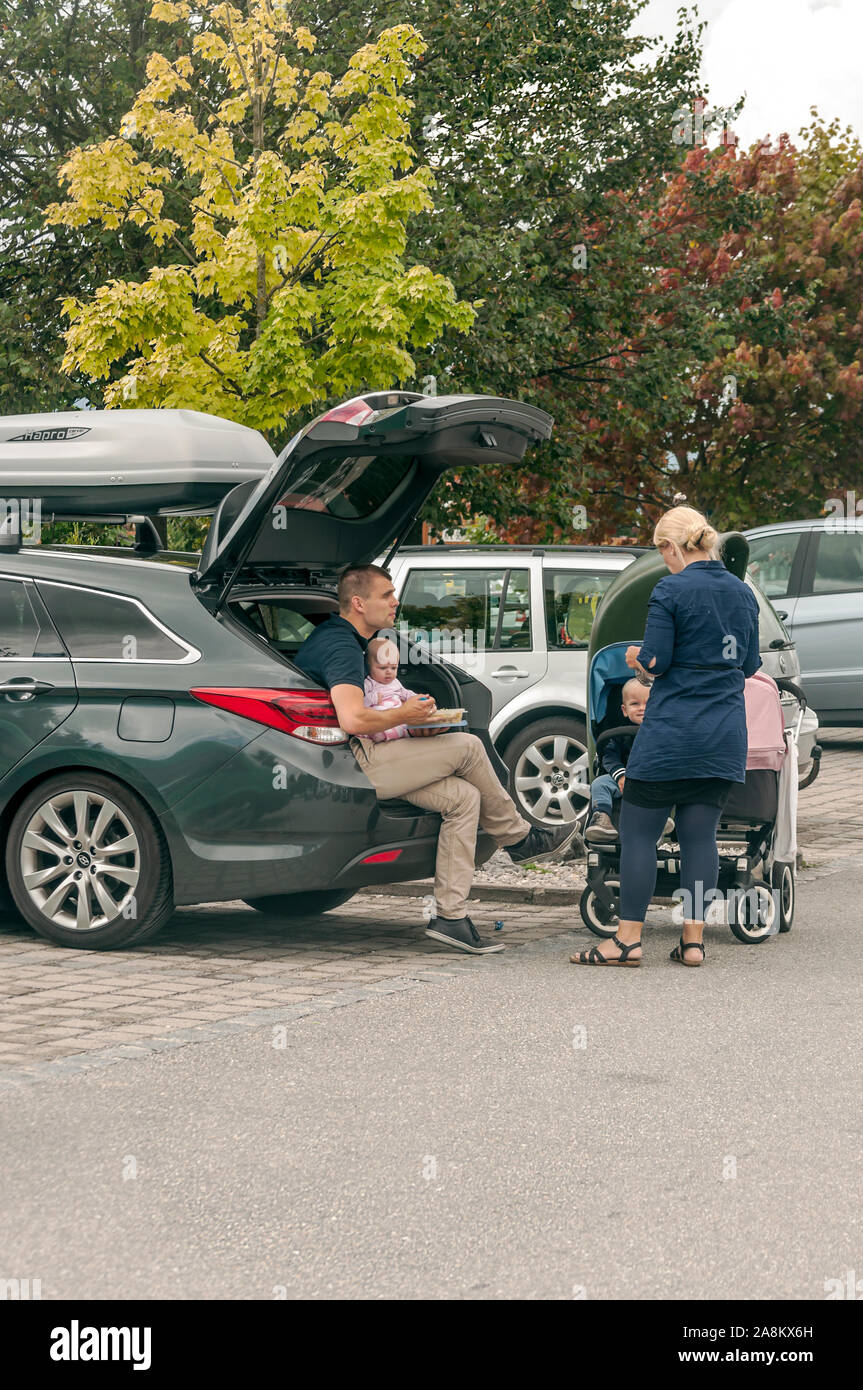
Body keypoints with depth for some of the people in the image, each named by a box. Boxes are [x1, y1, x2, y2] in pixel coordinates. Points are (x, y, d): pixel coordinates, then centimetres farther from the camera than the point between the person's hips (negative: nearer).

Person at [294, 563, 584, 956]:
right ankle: (518, 838, 11)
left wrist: (410, 716, 15)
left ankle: (451, 916, 0)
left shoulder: (334, 635, 18)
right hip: (353, 765, -11)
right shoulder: (342, 647, -16)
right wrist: (403, 715, -12)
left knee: (463, 797, 2)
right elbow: (352, 720, -31)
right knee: (467, 747, -10)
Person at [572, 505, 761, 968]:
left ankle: (628, 939, -1)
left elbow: (654, 662, -12)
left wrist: (633, 656, 8)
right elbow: (750, 664, 16)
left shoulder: (670, 591, -9)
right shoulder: (743, 592, 9)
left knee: (638, 830, 1)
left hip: (670, 734, -6)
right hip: (725, 734, 6)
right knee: (700, 833, 8)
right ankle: (693, 939, 5)